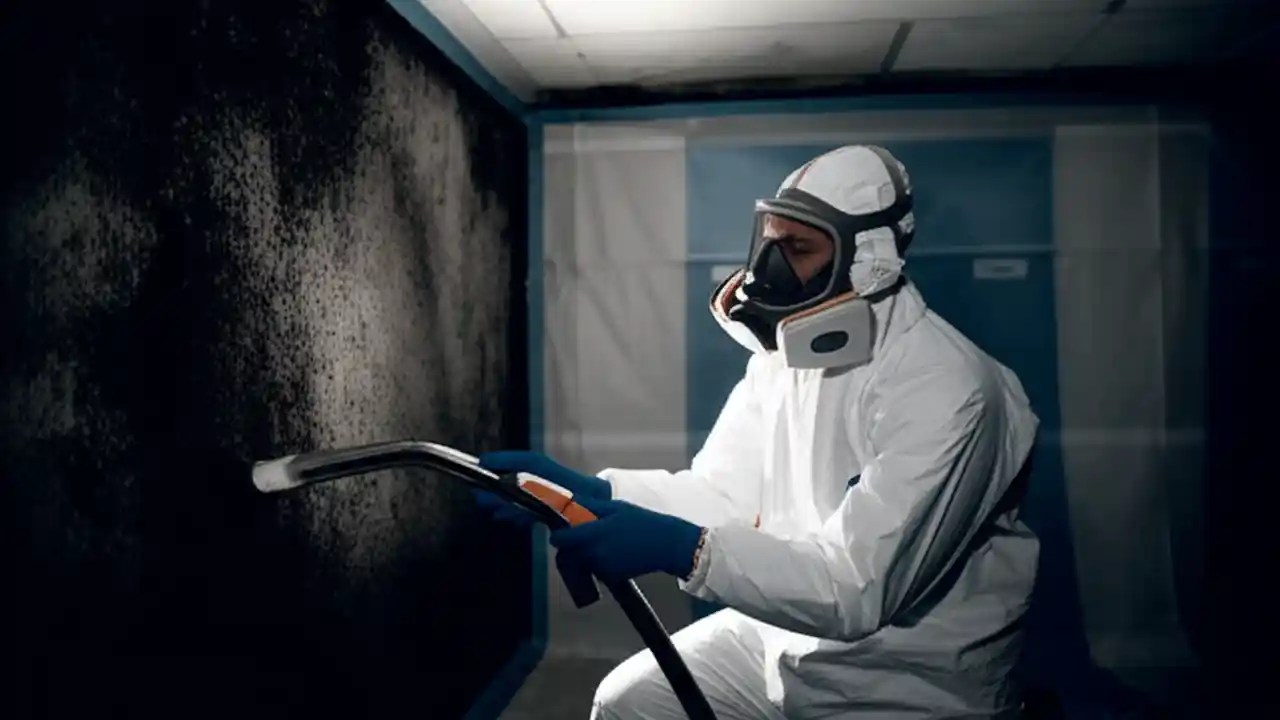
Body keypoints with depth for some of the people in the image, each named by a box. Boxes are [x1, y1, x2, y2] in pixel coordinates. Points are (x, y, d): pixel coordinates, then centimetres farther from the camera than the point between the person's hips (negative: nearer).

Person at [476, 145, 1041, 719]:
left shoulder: (944, 390, -27)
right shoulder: (787, 351, -2)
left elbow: (858, 588, -31)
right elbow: (723, 494, -4)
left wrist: (681, 549, -42)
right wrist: (591, 492, -19)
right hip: (785, 637, 6)